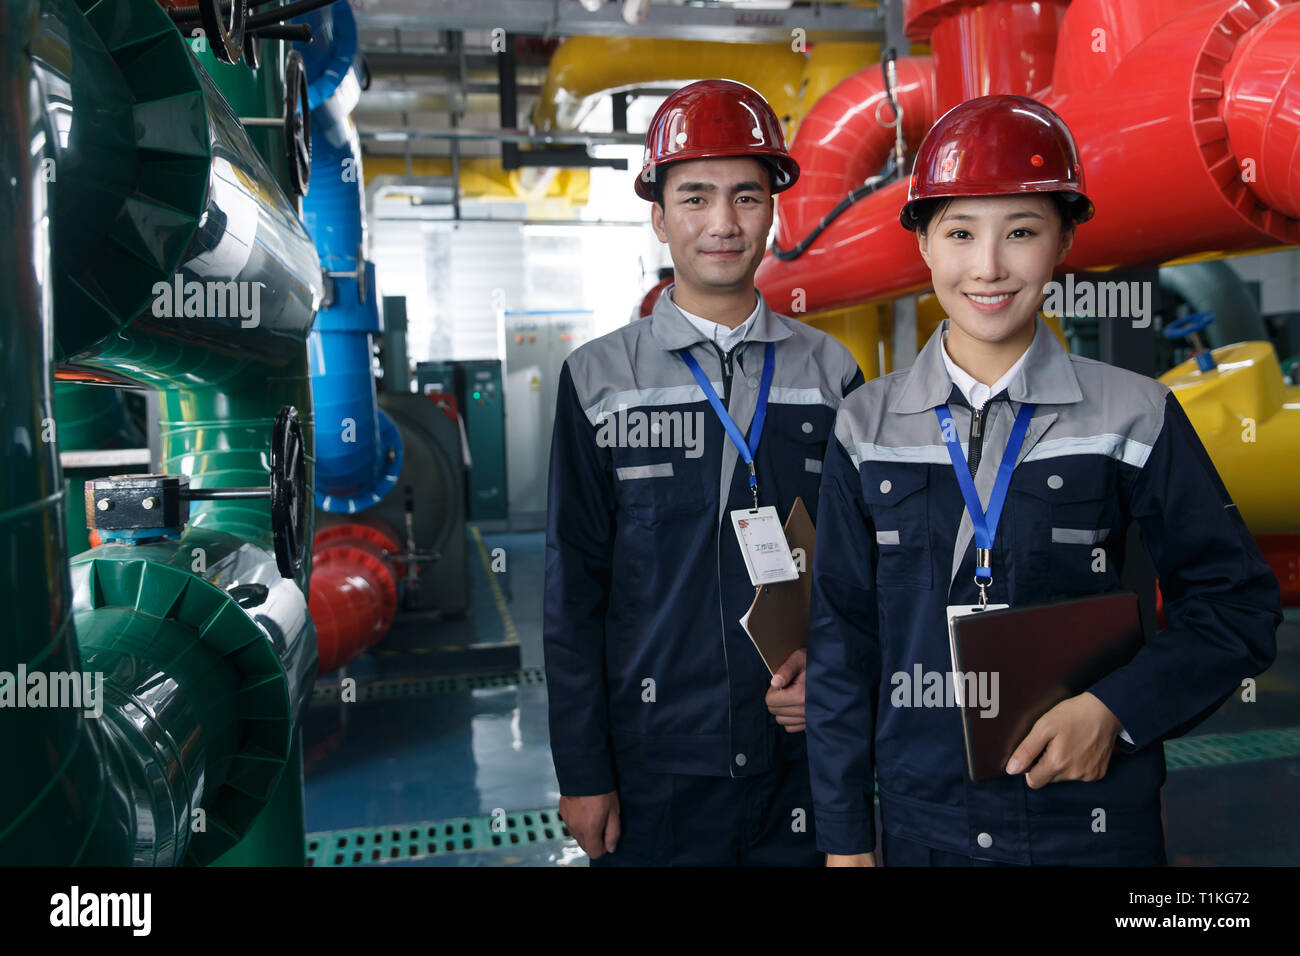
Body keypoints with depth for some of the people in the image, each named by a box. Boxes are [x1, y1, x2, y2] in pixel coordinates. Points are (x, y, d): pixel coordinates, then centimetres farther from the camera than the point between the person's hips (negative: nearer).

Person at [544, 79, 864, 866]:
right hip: (655, 763, -1)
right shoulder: (598, 379, -2)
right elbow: (573, 586, -2)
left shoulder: (830, 373, 2)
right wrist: (583, 772, -2)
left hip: (803, 750, 2)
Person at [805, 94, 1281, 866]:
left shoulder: (1133, 416, -6)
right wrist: (844, 831, 2)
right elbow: (842, 635, 0)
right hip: (921, 822, 2)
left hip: (1094, 821, -1)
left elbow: (1237, 604, 0)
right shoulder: (868, 426, -3)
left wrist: (1117, 710, -14)